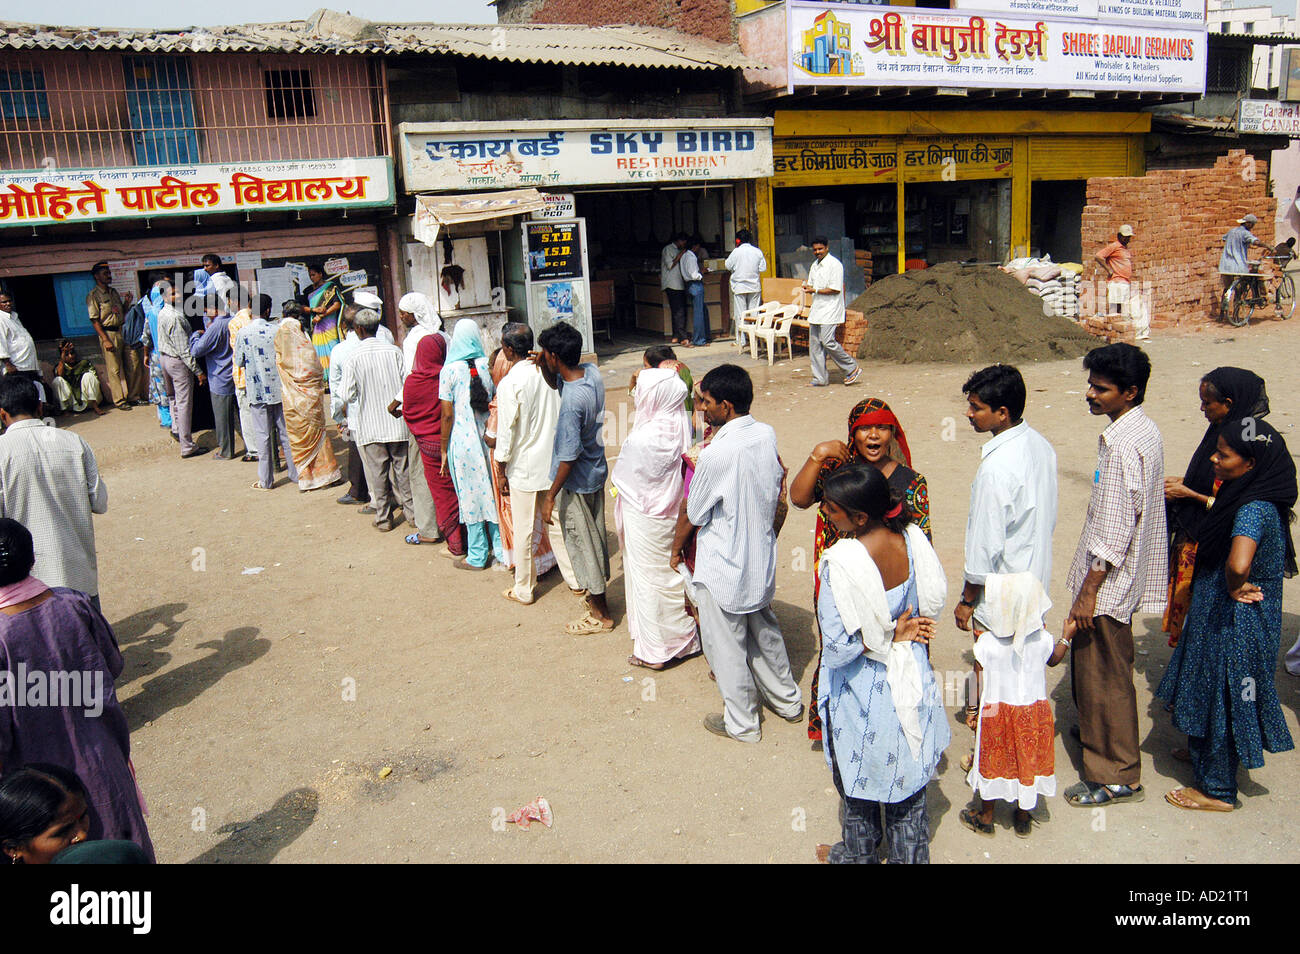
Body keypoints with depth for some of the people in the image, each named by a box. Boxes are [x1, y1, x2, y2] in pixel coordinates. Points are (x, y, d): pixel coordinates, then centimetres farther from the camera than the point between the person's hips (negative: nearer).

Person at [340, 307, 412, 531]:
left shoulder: (354, 357, -8)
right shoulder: (393, 351, -5)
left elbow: (348, 395, -6)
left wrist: (341, 385, 14)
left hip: (370, 426, -1)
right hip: (397, 422, 2)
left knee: (378, 473, 7)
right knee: (402, 469, 11)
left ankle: (383, 518, 13)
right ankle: (412, 511, 17)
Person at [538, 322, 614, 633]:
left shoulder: (571, 402, -32)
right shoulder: (592, 373, -7)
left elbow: (569, 458, -27)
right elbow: (556, 383, 14)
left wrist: (550, 496, -17)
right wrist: (543, 367, -7)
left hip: (576, 482, -8)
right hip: (597, 470, 8)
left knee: (581, 542, 7)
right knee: (596, 534, 22)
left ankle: (600, 614, 20)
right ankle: (597, 591, 41)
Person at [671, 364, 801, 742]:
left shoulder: (717, 455, -27)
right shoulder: (767, 435, -5)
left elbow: (692, 514, -13)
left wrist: (676, 550, 4)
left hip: (723, 569, -7)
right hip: (762, 559, 7)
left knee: (726, 647, 11)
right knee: (764, 631, 26)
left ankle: (741, 722, 27)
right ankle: (787, 700, 42)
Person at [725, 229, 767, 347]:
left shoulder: (736, 252, -9)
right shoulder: (758, 251, -1)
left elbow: (728, 266, 0)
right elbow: (763, 268, 2)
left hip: (740, 287, -3)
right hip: (755, 286, 3)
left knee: (740, 314, 2)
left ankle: (741, 340, 3)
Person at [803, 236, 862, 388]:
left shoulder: (834, 264, -10)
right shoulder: (814, 266, 17)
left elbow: (836, 289, -16)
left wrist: (815, 290, -17)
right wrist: (807, 288, 1)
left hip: (830, 310, -8)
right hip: (816, 309, 8)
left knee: (828, 341, -15)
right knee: (814, 344, 4)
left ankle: (852, 369, 1)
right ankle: (820, 378, 9)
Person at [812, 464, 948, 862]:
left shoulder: (841, 563, -32)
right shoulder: (912, 538, -14)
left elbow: (838, 647, -27)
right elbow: (934, 598, 0)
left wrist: (890, 637, -16)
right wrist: (902, 628, -2)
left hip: (864, 694, -5)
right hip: (911, 682, 5)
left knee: (860, 779, 21)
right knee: (907, 771, 25)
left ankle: (859, 853, 43)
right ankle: (911, 852, 43)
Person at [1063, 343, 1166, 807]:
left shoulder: (1121, 443, -25)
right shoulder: (1145, 429, 6)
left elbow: (1114, 529, -26)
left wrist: (1088, 591, -20)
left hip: (1108, 579, -10)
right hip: (1127, 574, 10)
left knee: (1101, 675, 2)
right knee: (1106, 669, 25)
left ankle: (1116, 777, 14)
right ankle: (1096, 732, 44)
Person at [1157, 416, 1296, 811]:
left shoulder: (1254, 510, -29)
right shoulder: (1246, 499, 2)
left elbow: (1238, 564, -45)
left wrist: (1235, 588, -27)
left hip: (1233, 623, -9)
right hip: (1219, 615, 9)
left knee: (1221, 699, 6)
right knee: (1211, 694, 25)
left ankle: (1217, 790, 21)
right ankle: (1205, 755, 45)